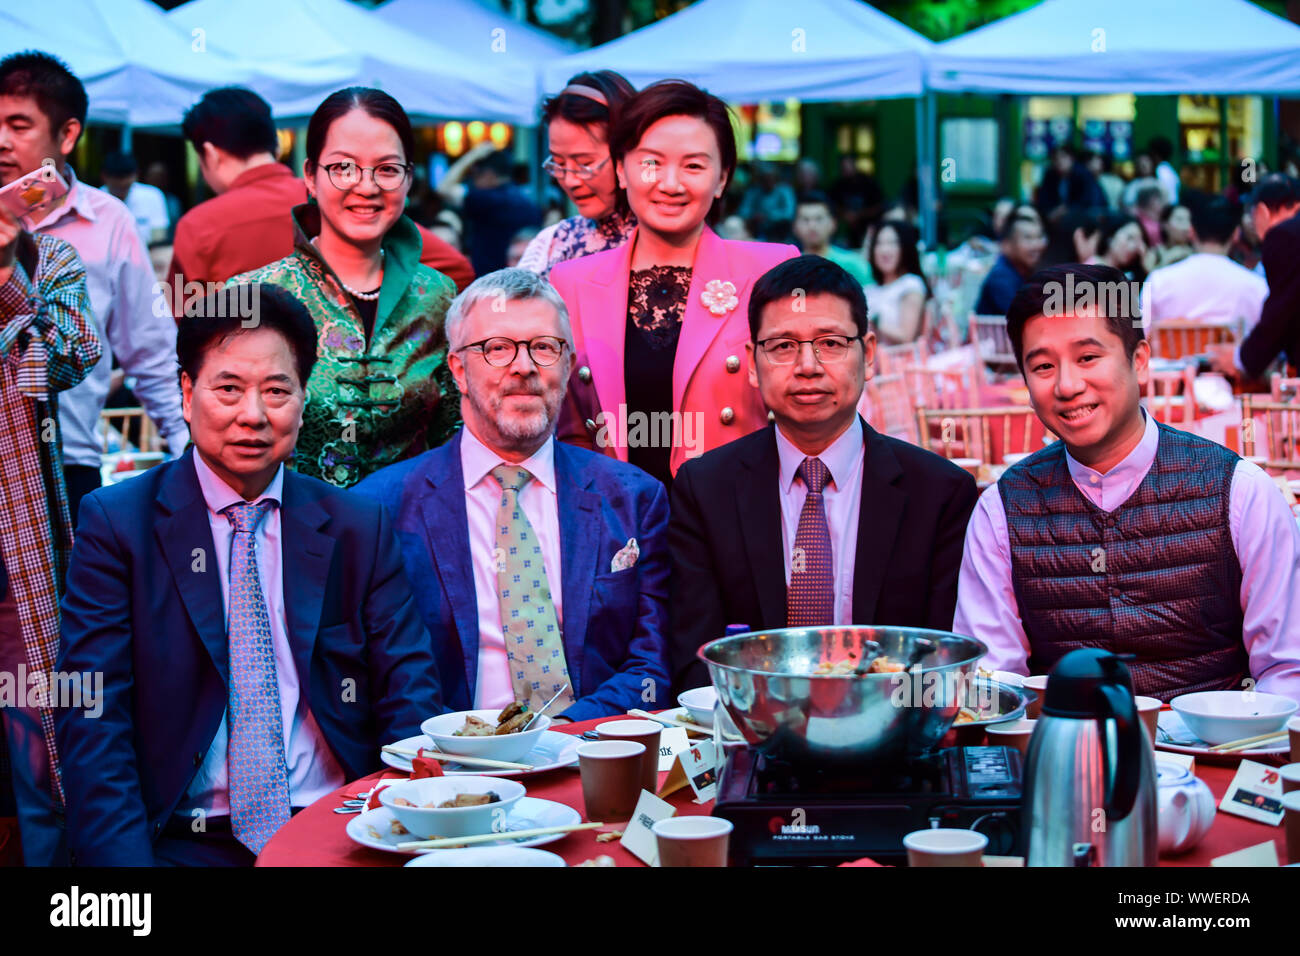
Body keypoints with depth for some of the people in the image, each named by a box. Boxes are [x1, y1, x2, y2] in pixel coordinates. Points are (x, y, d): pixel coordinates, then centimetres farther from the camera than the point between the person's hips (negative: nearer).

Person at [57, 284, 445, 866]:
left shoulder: (359, 528, 12)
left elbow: (410, 700, 9)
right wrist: (123, 857, -17)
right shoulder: (116, 524, 5)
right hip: (185, 842, -2)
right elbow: (93, 723, -1)